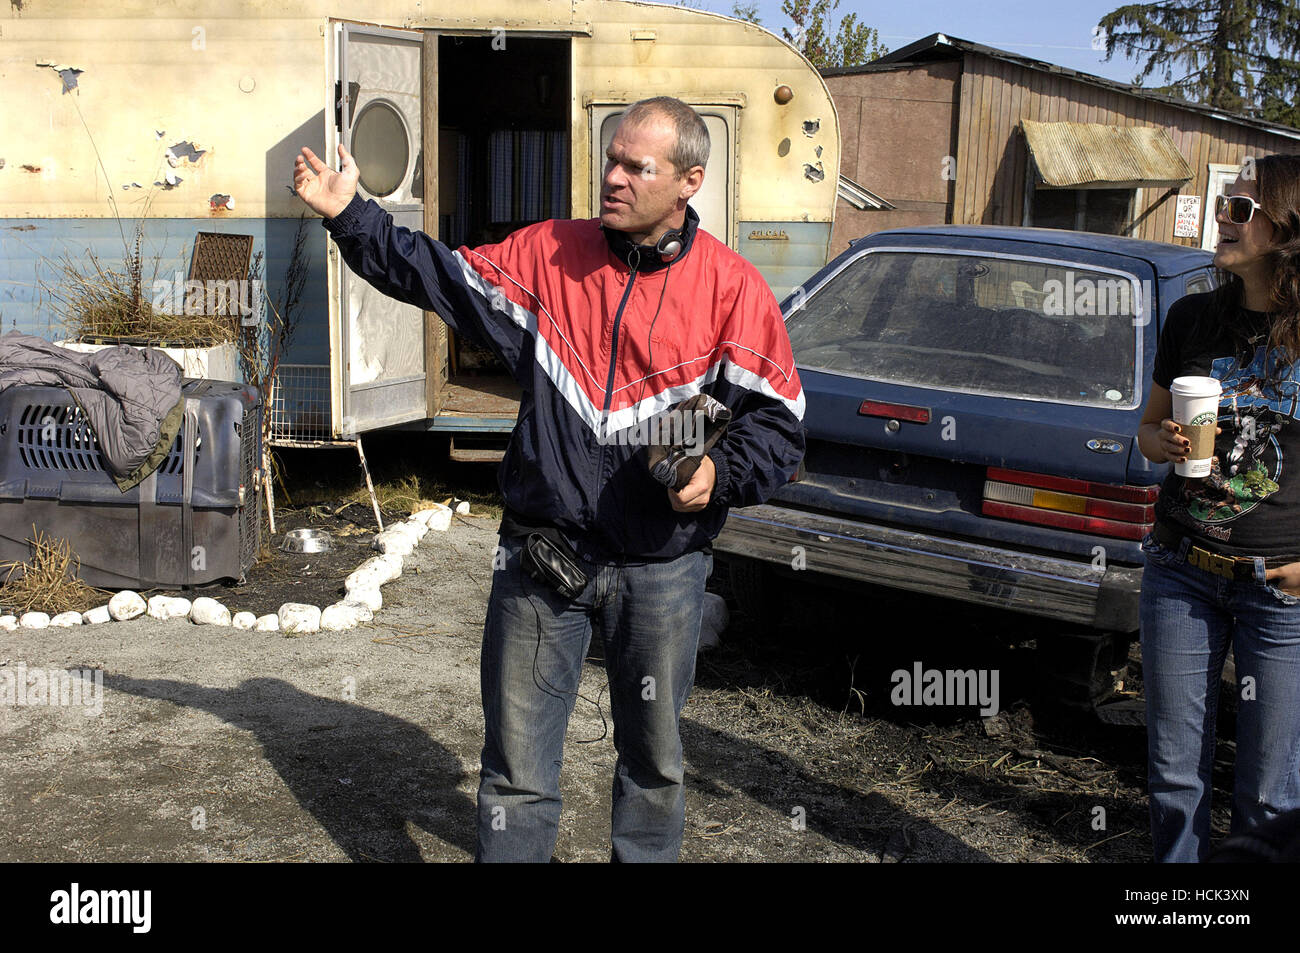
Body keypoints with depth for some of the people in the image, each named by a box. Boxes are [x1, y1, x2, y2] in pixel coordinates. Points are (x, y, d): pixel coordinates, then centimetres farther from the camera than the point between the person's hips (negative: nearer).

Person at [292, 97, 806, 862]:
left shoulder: (732, 288, -6)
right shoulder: (547, 254, 2)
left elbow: (777, 421, -5)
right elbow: (439, 277, 8)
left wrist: (722, 474, -22)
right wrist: (350, 216, 0)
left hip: (661, 569, -1)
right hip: (541, 554, 2)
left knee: (654, 759, 18)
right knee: (517, 760, 11)